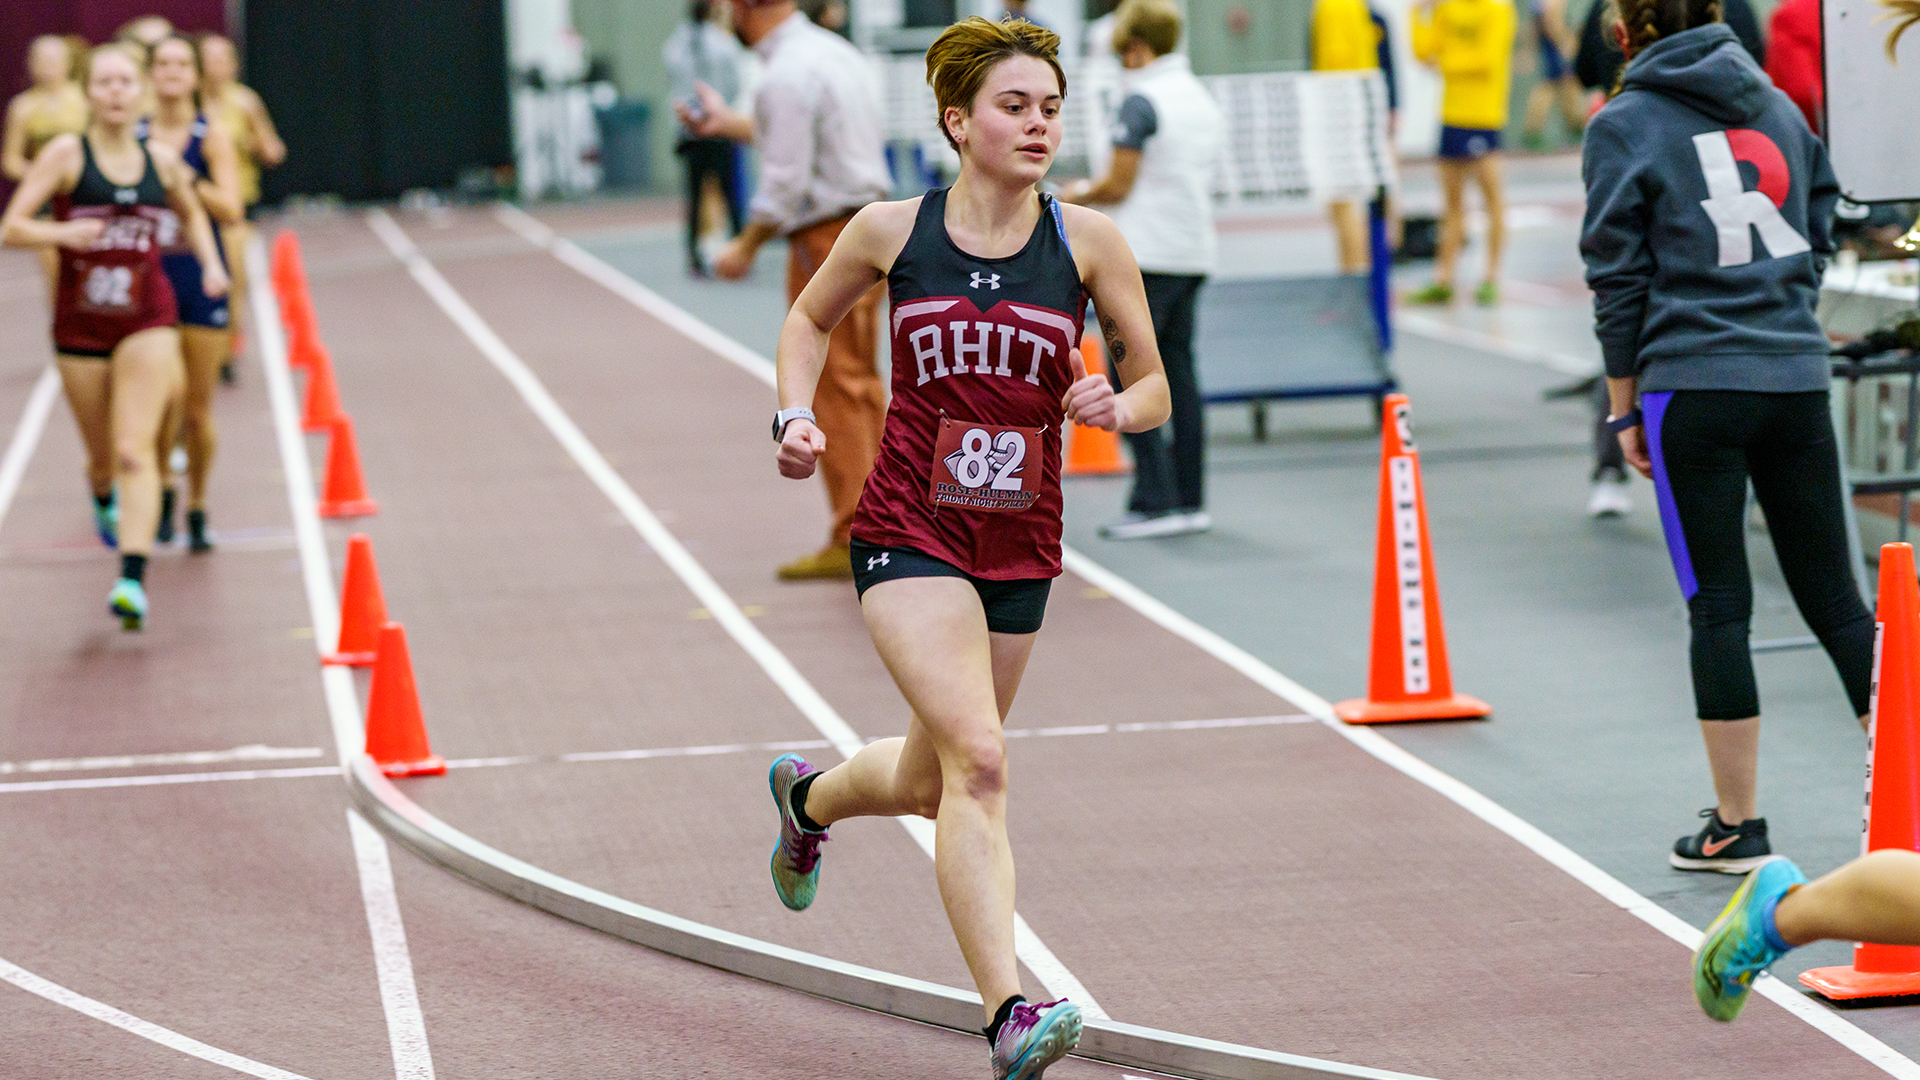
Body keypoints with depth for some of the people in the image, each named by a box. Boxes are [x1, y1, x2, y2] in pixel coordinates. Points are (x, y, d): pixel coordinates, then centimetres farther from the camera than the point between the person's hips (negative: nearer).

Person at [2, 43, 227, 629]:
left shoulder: (162, 161, 3)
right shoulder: (67, 154, -5)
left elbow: (193, 213, 25)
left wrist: (211, 262, 7)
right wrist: (61, 233, -29)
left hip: (147, 321, 0)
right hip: (80, 322, 0)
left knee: (135, 450, -16)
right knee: (103, 457, 13)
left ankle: (133, 579, -25)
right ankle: (103, 498, 51)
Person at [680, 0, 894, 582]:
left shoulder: (786, 76, -19)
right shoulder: (833, 50, 10)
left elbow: (786, 182, -21)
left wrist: (746, 247, -8)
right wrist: (729, 123, 35)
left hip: (827, 240, -9)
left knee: (834, 387, -3)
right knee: (860, 382, 15)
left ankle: (853, 540, 1)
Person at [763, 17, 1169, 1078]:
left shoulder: (1087, 240, -2)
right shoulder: (891, 230, -3)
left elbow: (1154, 389, 5)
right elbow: (809, 320, 17)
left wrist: (1115, 406, -17)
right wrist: (794, 414, 0)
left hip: (1020, 545, 3)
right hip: (908, 534, -3)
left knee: (928, 784, 18)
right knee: (978, 761, -22)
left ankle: (810, 794, 53)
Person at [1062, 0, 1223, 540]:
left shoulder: (1141, 101, -12)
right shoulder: (1202, 100, 14)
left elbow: (1118, 187, -12)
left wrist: (1077, 195, 8)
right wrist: (1097, 190, 23)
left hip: (1147, 257, -8)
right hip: (1193, 254, 8)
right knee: (1178, 374, 11)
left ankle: (1155, 501, -9)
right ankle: (1190, 500, 10)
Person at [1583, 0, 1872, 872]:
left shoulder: (1623, 126, -2)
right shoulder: (1777, 106, 13)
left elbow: (1618, 283, -2)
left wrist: (1625, 410, 6)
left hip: (1695, 386, -4)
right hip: (1798, 380, 4)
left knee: (1719, 604, 2)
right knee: (1833, 595, 8)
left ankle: (1736, 826, 6)